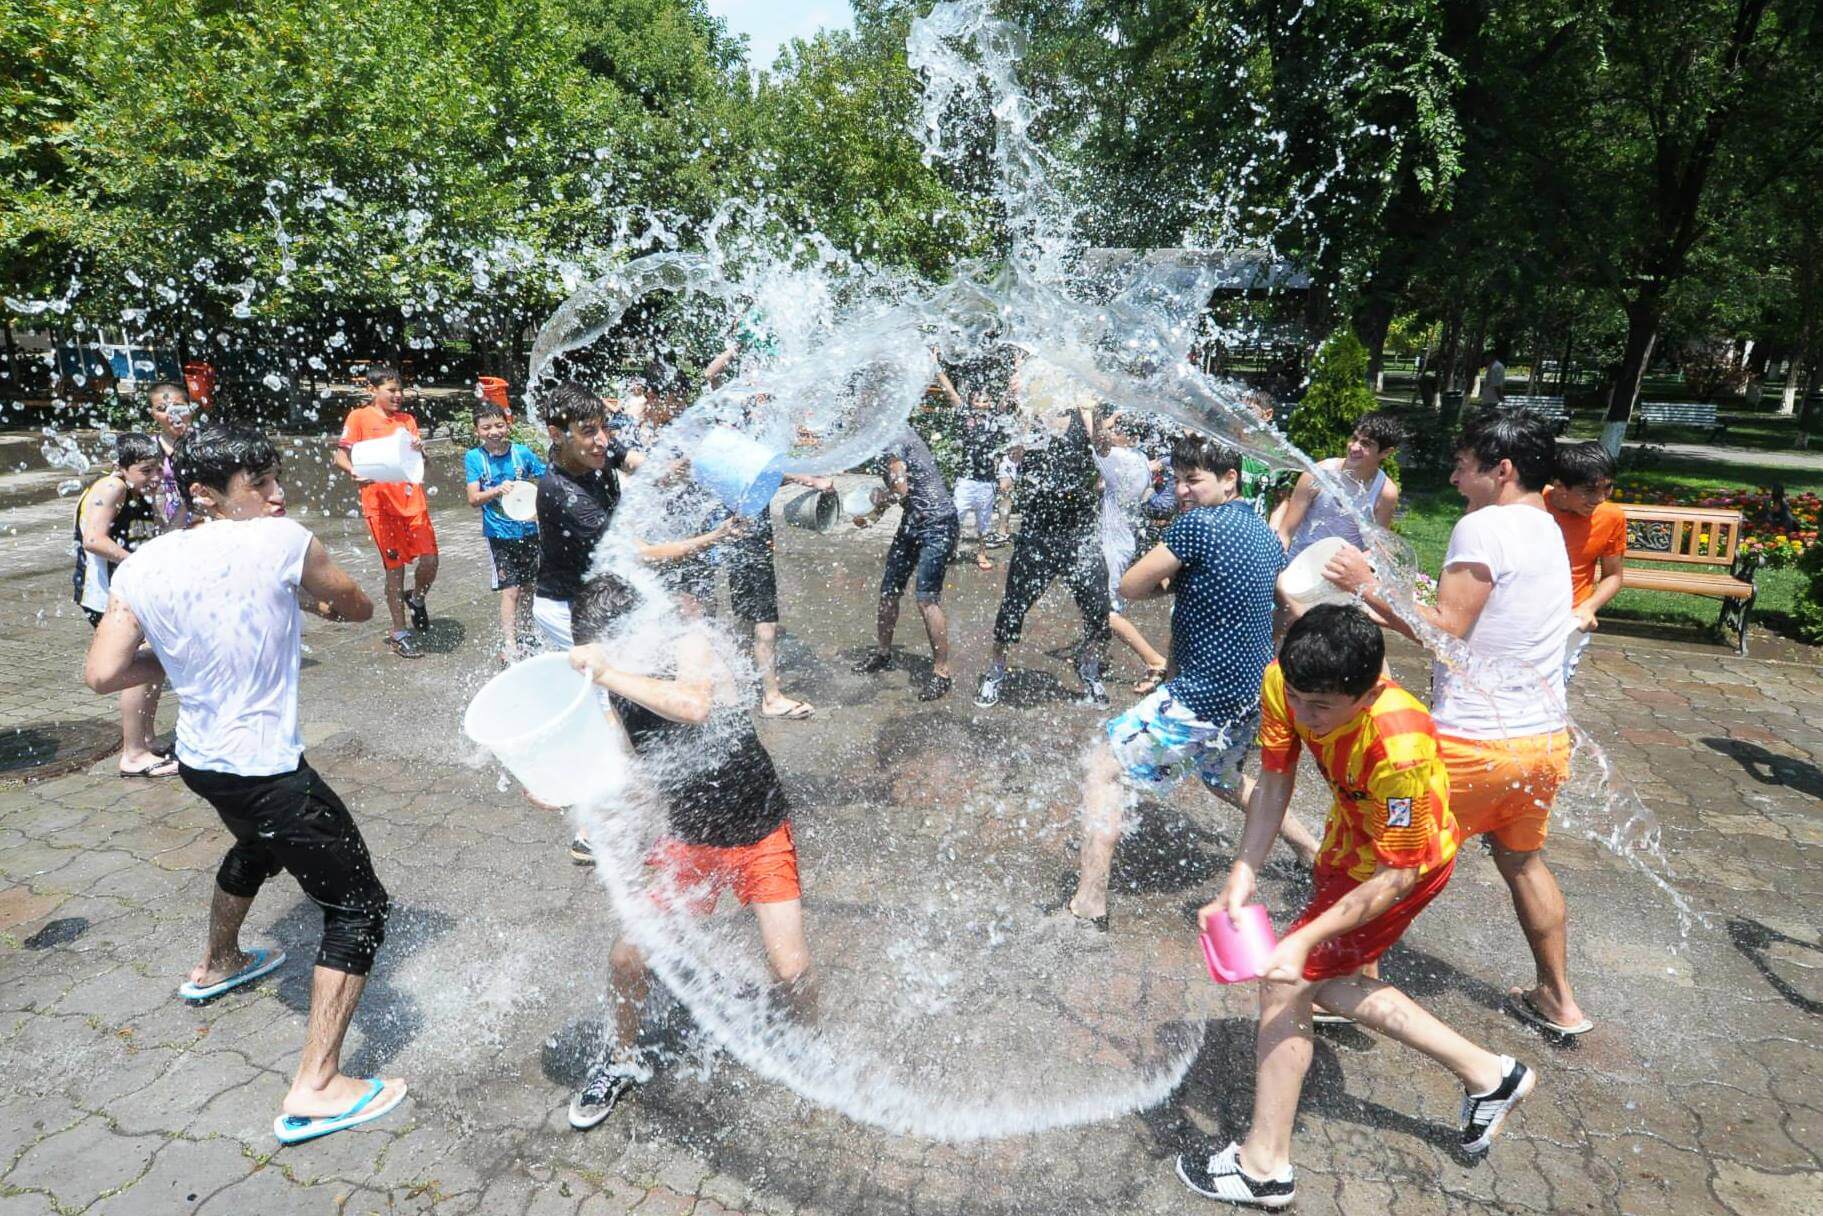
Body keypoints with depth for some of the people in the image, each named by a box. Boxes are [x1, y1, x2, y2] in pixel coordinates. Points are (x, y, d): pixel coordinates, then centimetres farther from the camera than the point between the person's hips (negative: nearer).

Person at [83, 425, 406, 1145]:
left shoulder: (143, 565, -3)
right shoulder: (281, 541, -18)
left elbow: (102, 674, -4)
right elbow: (358, 609, -4)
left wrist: (178, 655, 10)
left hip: (200, 760, 8)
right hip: (267, 771, -8)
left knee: (256, 848, 38)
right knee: (359, 903, 1)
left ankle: (218, 966, 62)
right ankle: (315, 1089, -1)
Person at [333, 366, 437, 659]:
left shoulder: (407, 419, 15)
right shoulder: (360, 417, 2)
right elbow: (340, 456, -4)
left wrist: (419, 450, -11)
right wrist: (354, 472, -25)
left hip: (412, 500, 4)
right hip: (381, 503, -3)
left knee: (429, 560, -5)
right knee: (395, 567, 1)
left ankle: (417, 600, 29)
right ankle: (399, 633, 13)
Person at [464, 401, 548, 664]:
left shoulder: (522, 452, -5)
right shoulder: (474, 457, -6)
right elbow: (473, 499, -10)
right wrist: (498, 490, -27)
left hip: (527, 530, 2)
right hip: (498, 533, -2)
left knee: (526, 585, 14)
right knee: (510, 589, -6)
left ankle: (525, 634, 31)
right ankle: (508, 644, 0)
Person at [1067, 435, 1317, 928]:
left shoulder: (1198, 524, -17)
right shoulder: (1265, 535, 10)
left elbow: (1130, 586, -16)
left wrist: (1168, 580, 3)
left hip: (1202, 697, -9)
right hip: (1248, 697, 9)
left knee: (1103, 767, -3)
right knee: (1224, 778, 33)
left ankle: (1088, 902, -6)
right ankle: (1313, 850, 42)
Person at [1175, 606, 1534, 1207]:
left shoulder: (1400, 748, -41)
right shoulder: (1286, 684, -25)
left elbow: (1396, 876, -29)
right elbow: (1274, 783, -14)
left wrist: (1302, 940, -36)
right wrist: (1242, 876, -24)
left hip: (1405, 863, -7)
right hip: (1350, 837, 8)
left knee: (1289, 982, -5)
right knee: (1325, 979, 19)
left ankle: (1264, 1168, 13)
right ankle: (1487, 1075, 31)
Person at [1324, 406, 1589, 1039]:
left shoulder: (1484, 527, -16)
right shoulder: (1548, 531, 13)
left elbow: (1445, 631, -20)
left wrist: (1368, 587, -15)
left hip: (1477, 743, -9)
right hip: (1547, 737, 9)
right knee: (1522, 859, 26)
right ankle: (1559, 1001, 39)